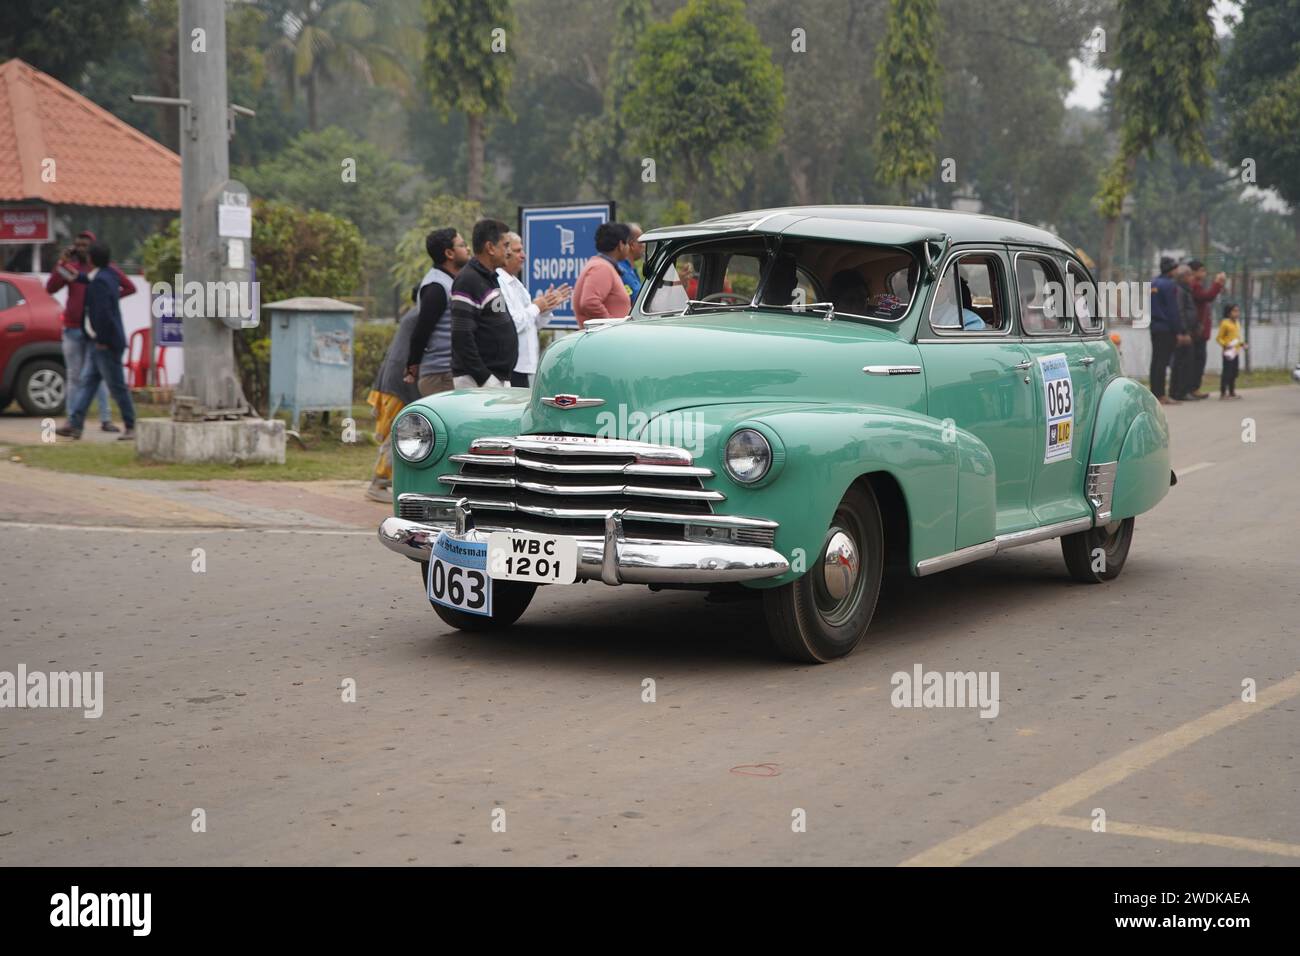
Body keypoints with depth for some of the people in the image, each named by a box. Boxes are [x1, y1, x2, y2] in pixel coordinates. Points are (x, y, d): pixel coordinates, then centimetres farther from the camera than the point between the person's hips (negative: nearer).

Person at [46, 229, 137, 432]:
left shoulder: (105, 268, 2)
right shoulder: (70, 267, 9)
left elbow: (130, 287, 1)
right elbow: (50, 288, -2)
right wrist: (61, 263, -10)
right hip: (72, 329, 3)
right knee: (74, 377, 6)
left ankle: (105, 419, -2)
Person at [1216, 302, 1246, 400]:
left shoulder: (1237, 324, 13)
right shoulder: (1225, 323, -11)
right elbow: (1219, 338, -10)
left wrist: (1241, 344, 7)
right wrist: (1225, 345, -23)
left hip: (1236, 352, 8)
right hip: (1228, 352, -8)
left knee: (1234, 373, 12)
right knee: (1227, 372, -9)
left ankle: (1232, 392, 20)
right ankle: (1223, 392, -5)